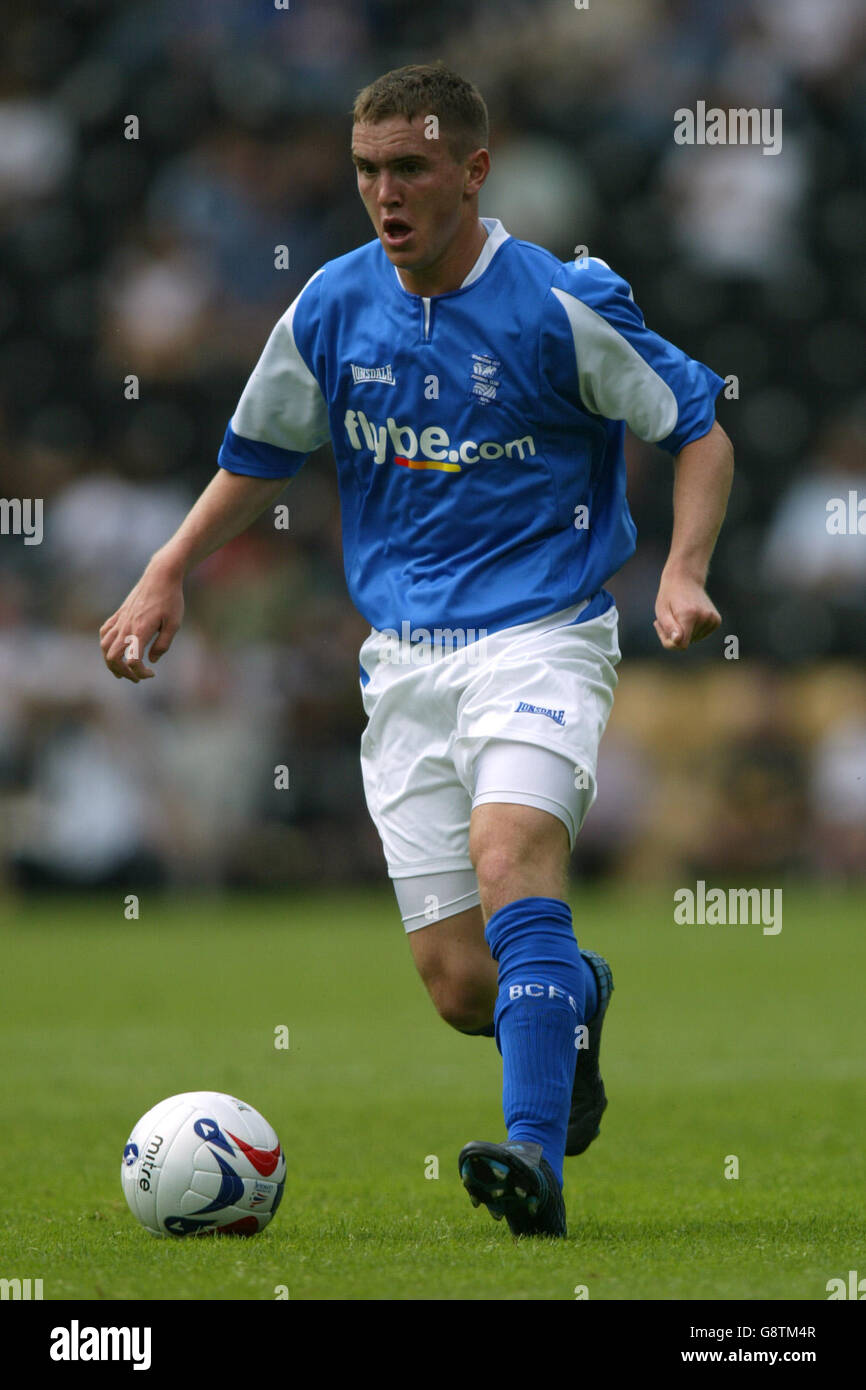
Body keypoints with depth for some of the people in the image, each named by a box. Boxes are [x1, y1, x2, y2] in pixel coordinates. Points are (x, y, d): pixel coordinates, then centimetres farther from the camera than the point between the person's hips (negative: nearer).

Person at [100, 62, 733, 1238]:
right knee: (463, 987, -1)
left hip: (540, 633, -4)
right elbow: (259, 458, 19)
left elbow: (699, 428, 1)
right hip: (405, 654, 4)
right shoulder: (332, 309, 4)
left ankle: (538, 1160, -38)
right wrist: (166, 578, 8)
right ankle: (576, 998, 35)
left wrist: (683, 574, -14)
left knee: (509, 849, -32)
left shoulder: (562, 305, -7)